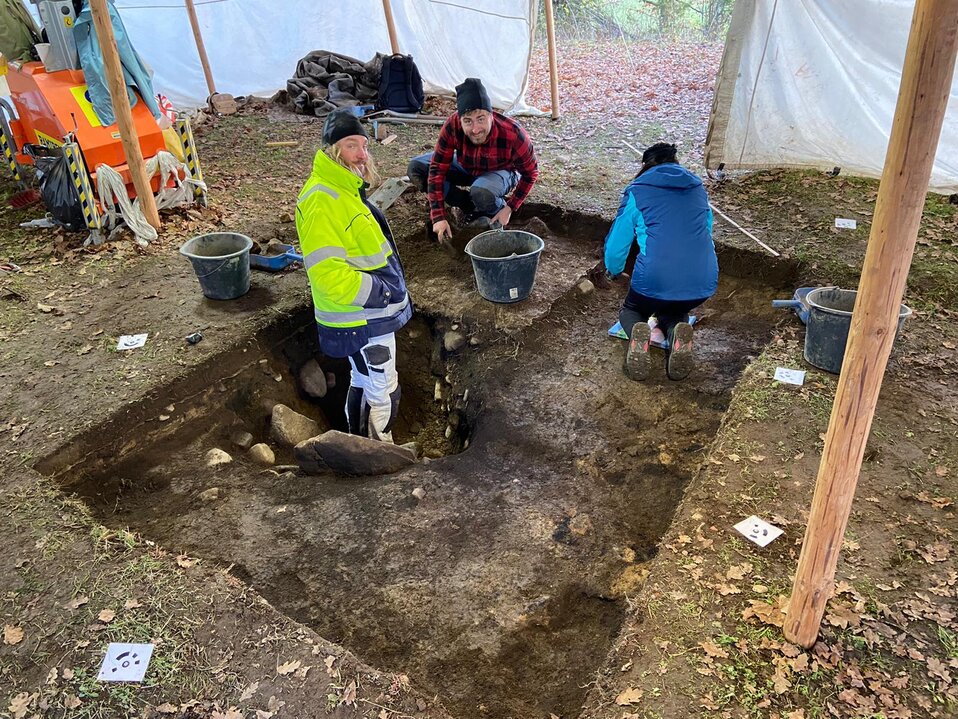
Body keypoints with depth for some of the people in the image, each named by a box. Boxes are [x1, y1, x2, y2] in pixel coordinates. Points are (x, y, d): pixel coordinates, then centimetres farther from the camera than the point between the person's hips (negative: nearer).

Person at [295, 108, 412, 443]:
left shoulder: (347, 188, 9)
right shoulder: (321, 201, -25)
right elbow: (327, 272, -30)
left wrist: (391, 289, 15)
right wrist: (378, 291, -23)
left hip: (368, 311, 10)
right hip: (359, 320, -10)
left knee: (362, 381, 24)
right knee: (384, 390, 2)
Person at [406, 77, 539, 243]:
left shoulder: (513, 134, -36)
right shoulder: (453, 125, -32)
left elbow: (530, 173, -19)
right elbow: (437, 170, -26)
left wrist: (510, 208, -21)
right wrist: (439, 217, -30)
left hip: (501, 172, -4)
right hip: (465, 167, 4)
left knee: (481, 192, -39)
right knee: (416, 168, -15)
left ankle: (497, 210, 0)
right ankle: (471, 209, -3)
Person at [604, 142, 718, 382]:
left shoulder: (637, 191, 8)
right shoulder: (697, 188, 19)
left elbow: (615, 245, 11)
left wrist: (614, 272, 34)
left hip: (655, 281, -3)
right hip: (703, 285, 4)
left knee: (631, 311, 28)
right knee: (674, 313, 35)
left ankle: (638, 334, -9)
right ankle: (677, 335, -3)